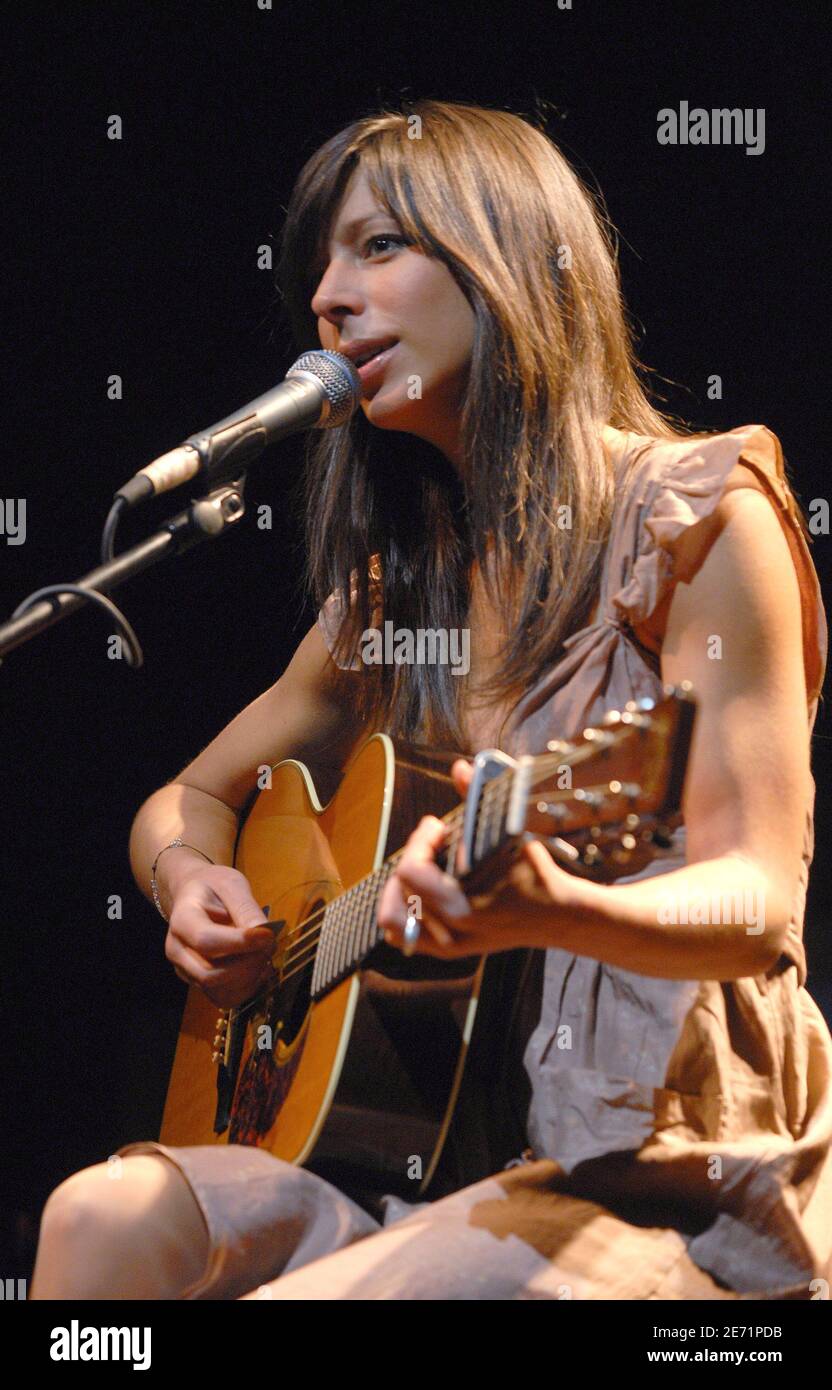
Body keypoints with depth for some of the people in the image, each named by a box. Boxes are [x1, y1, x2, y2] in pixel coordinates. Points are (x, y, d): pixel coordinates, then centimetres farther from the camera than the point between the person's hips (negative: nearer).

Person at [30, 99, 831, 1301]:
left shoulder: (697, 515, -7)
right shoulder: (400, 585, 13)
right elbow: (189, 799, 24)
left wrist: (547, 909, -37)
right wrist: (192, 883, -2)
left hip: (680, 1179, -6)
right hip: (452, 1148, 6)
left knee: (288, 1293, -28)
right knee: (105, 1221, -19)